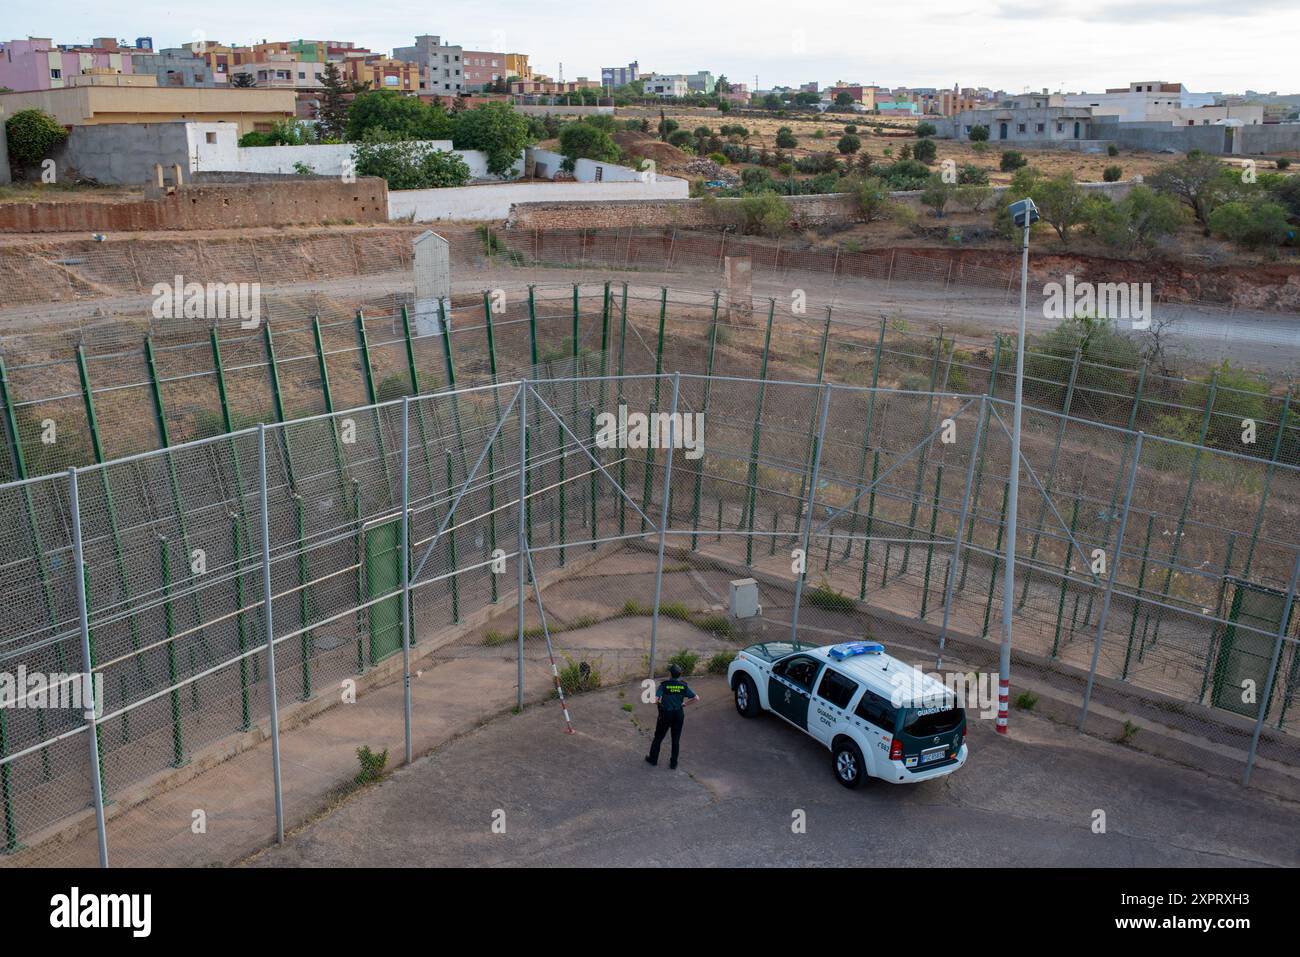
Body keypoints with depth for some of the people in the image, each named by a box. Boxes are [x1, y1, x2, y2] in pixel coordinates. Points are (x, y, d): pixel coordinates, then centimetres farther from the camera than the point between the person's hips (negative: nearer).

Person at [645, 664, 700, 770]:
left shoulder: (664, 685, -15)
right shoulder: (684, 686, -5)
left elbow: (655, 700, -24)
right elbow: (696, 698, -4)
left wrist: (658, 702, -1)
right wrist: (685, 703, 7)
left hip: (665, 714, -2)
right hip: (679, 714, 3)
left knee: (658, 737, 15)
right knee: (676, 739, 13)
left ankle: (653, 759, 28)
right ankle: (673, 763, 19)